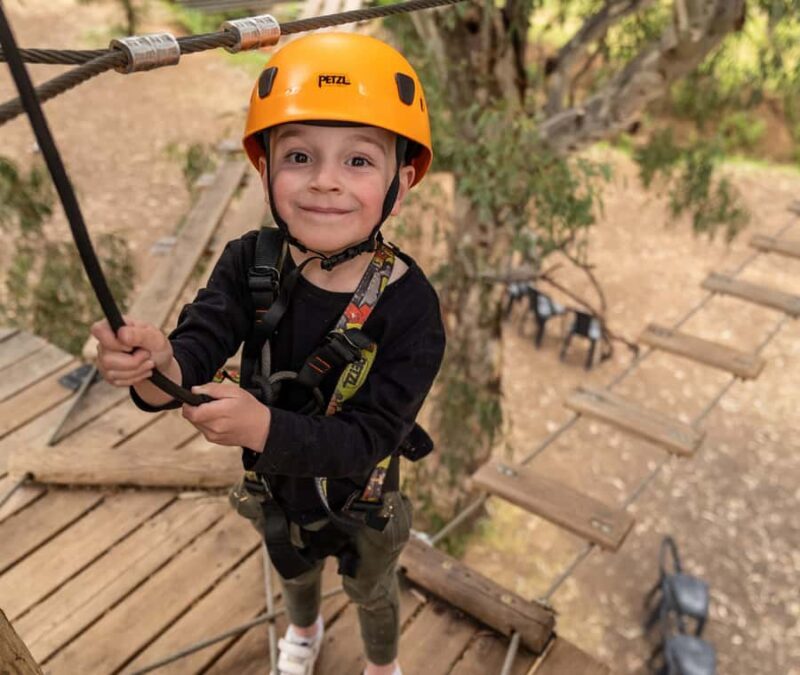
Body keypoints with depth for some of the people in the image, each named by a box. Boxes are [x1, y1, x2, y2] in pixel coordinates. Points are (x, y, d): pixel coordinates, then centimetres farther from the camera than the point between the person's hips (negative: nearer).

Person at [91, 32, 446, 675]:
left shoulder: (409, 304, -33)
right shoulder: (250, 264, -23)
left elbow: (369, 438, -33)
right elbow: (199, 344, -34)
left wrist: (265, 428, -48)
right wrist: (156, 364, -57)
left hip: (361, 504, -3)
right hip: (275, 490, 3)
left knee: (372, 593, 29)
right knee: (293, 573, 35)